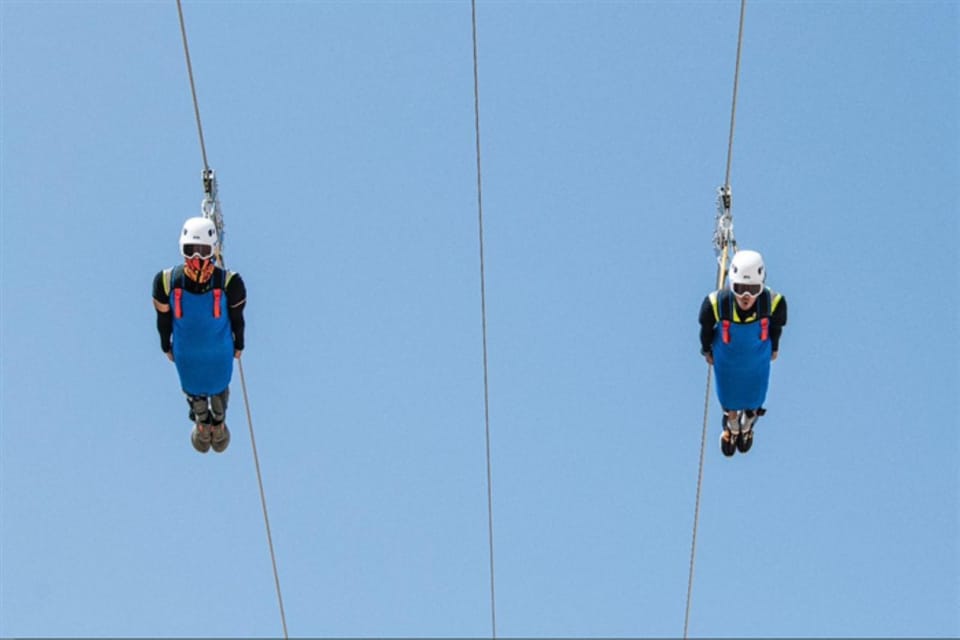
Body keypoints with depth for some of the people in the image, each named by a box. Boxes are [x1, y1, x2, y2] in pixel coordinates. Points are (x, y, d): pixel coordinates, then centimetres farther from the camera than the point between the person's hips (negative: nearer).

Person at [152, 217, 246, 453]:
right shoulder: (167, 281, -32)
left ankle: (219, 421, 60)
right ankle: (201, 421, 60)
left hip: (220, 351, 0)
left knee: (218, 388, 29)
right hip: (186, 352, 0)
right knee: (193, 389, 29)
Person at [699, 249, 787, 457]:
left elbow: (776, 326, -11)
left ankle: (746, 426, 66)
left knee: (753, 401, 28)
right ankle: (732, 427, 64)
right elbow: (706, 328, -15)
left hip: (758, 361, 1)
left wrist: (774, 348, 8)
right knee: (728, 399, 27)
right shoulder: (715, 303, -40)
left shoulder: (773, 302, -38)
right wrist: (707, 350, 4)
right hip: (726, 361, -1)